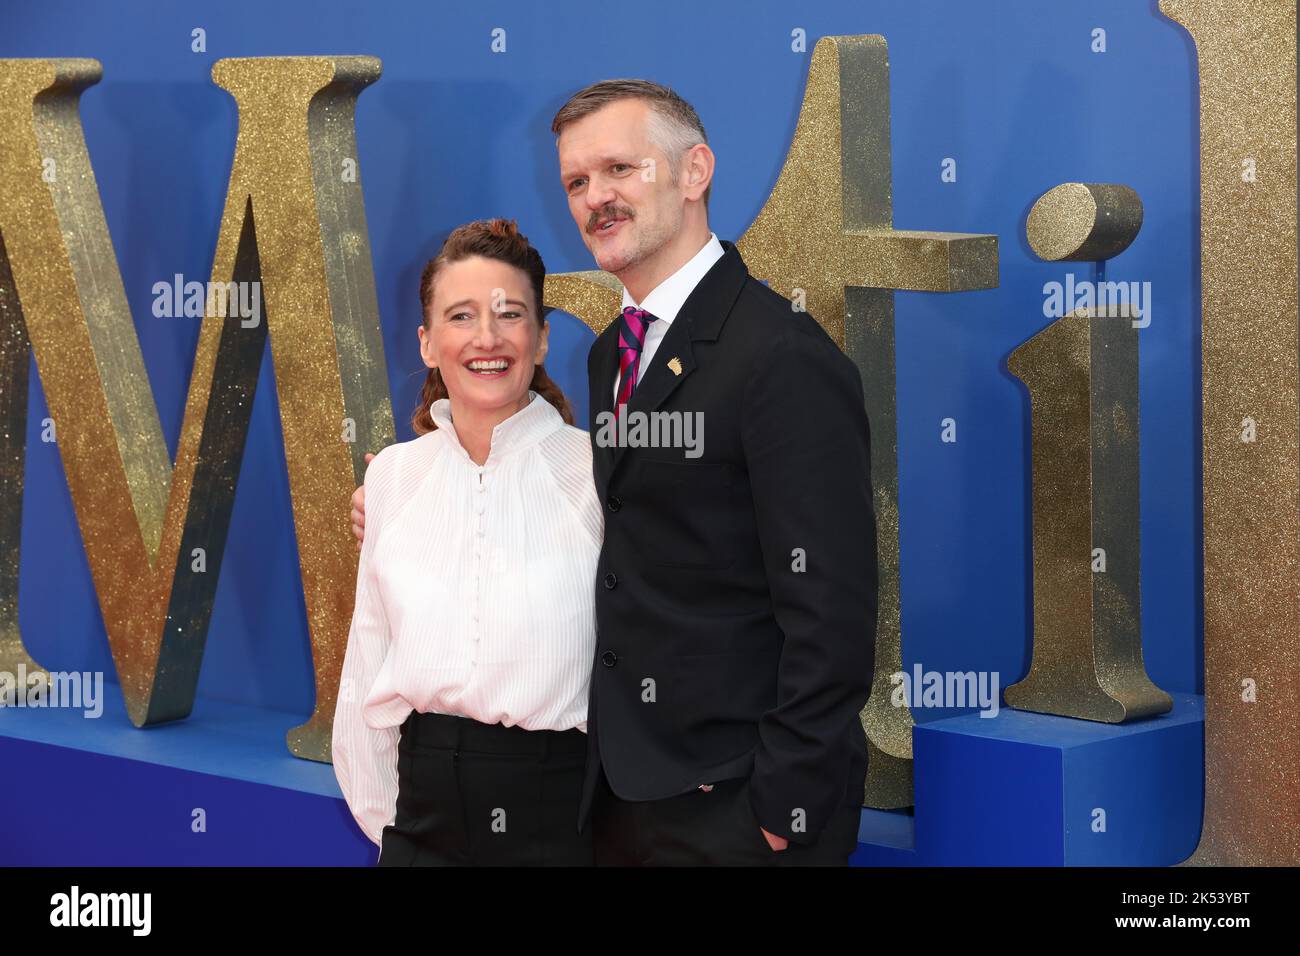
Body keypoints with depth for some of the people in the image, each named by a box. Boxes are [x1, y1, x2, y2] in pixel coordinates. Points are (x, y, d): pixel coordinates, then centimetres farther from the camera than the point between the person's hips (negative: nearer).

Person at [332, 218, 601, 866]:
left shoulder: (594, 472, -8)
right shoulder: (391, 476, 5)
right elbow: (367, 662, 10)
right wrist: (381, 820, 11)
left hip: (558, 812, -3)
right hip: (427, 809, 3)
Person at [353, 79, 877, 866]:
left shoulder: (787, 357, -16)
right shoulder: (611, 355, 11)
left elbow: (829, 615, -19)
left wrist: (786, 810, -19)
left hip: (730, 803, -8)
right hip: (621, 789, 8)